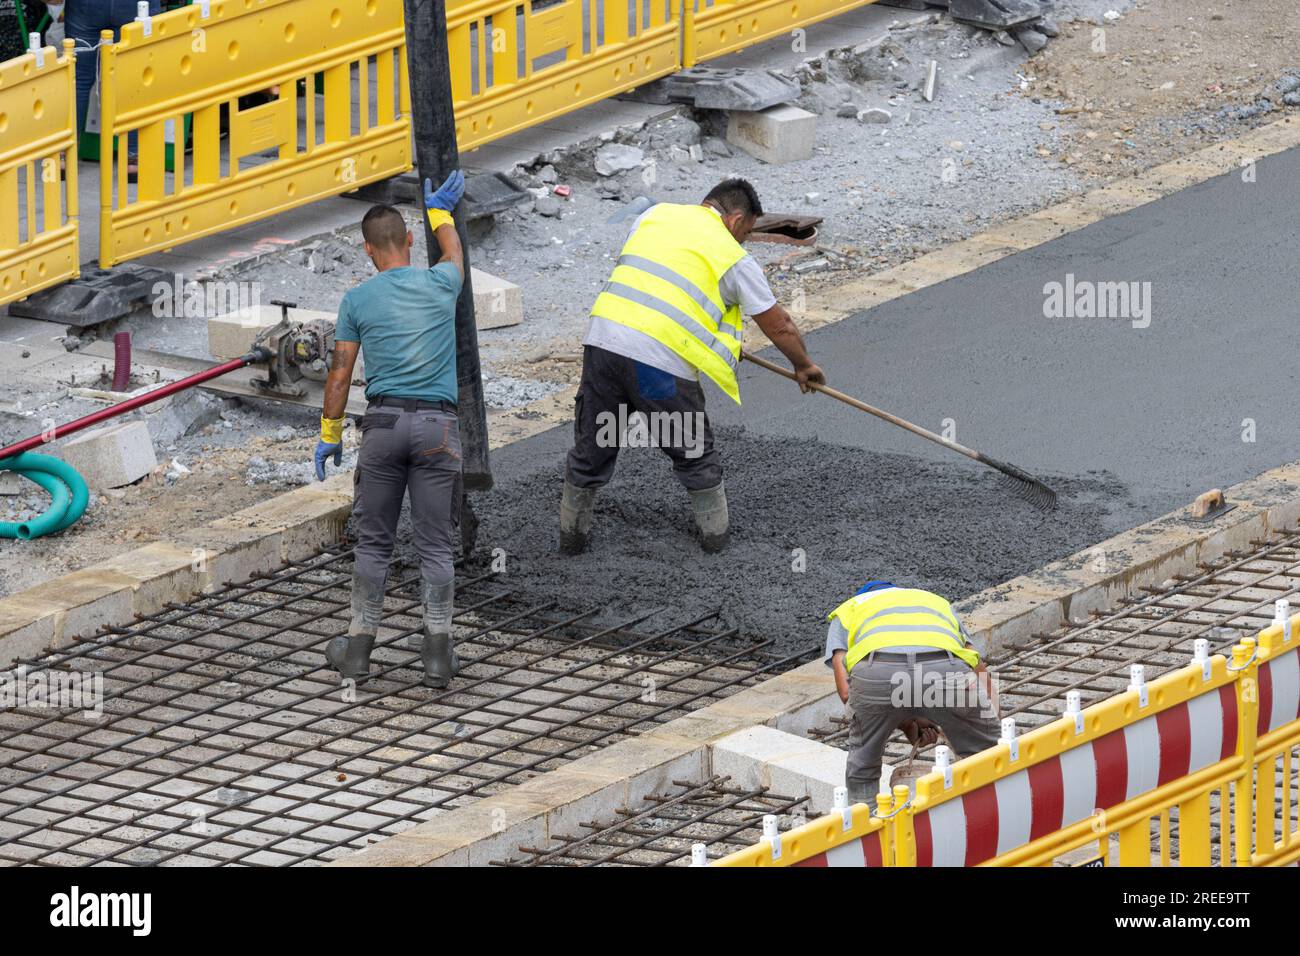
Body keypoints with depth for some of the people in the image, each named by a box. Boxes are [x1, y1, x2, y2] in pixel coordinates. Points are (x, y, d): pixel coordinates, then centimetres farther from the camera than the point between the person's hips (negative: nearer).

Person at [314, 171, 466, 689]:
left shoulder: (357, 299, 2)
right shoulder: (439, 285, 5)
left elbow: (340, 374, 3)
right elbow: (454, 253, 30)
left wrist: (329, 435, 12)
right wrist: (439, 212, 48)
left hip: (384, 422, 0)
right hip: (437, 425, 0)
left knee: (373, 540, 8)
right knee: (436, 544, 2)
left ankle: (359, 646, 10)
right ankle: (439, 651, -1)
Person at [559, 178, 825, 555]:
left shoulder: (656, 215, 18)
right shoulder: (733, 258, 7)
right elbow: (778, 326, 15)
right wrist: (803, 366, 35)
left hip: (603, 336, 4)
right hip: (661, 358, -4)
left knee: (592, 446, 19)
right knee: (694, 452, 17)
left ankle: (572, 534, 29)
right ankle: (714, 531, 30)